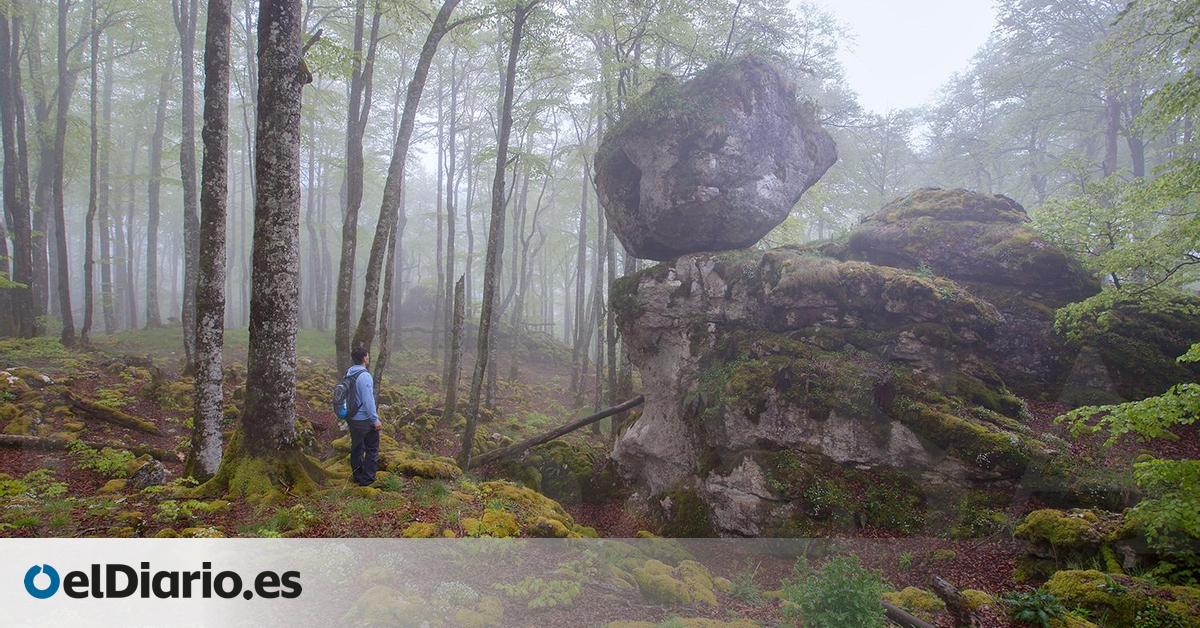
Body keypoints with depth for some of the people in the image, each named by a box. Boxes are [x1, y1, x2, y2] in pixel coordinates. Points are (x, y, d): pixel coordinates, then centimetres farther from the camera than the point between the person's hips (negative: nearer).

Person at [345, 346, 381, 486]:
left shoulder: (348, 374, 3)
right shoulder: (364, 376, -23)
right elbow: (368, 400, -24)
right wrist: (375, 420, -18)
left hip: (352, 418, 8)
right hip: (365, 420, -8)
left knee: (356, 448, 18)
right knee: (372, 449, 5)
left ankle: (357, 476, 28)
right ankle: (367, 478, 8)